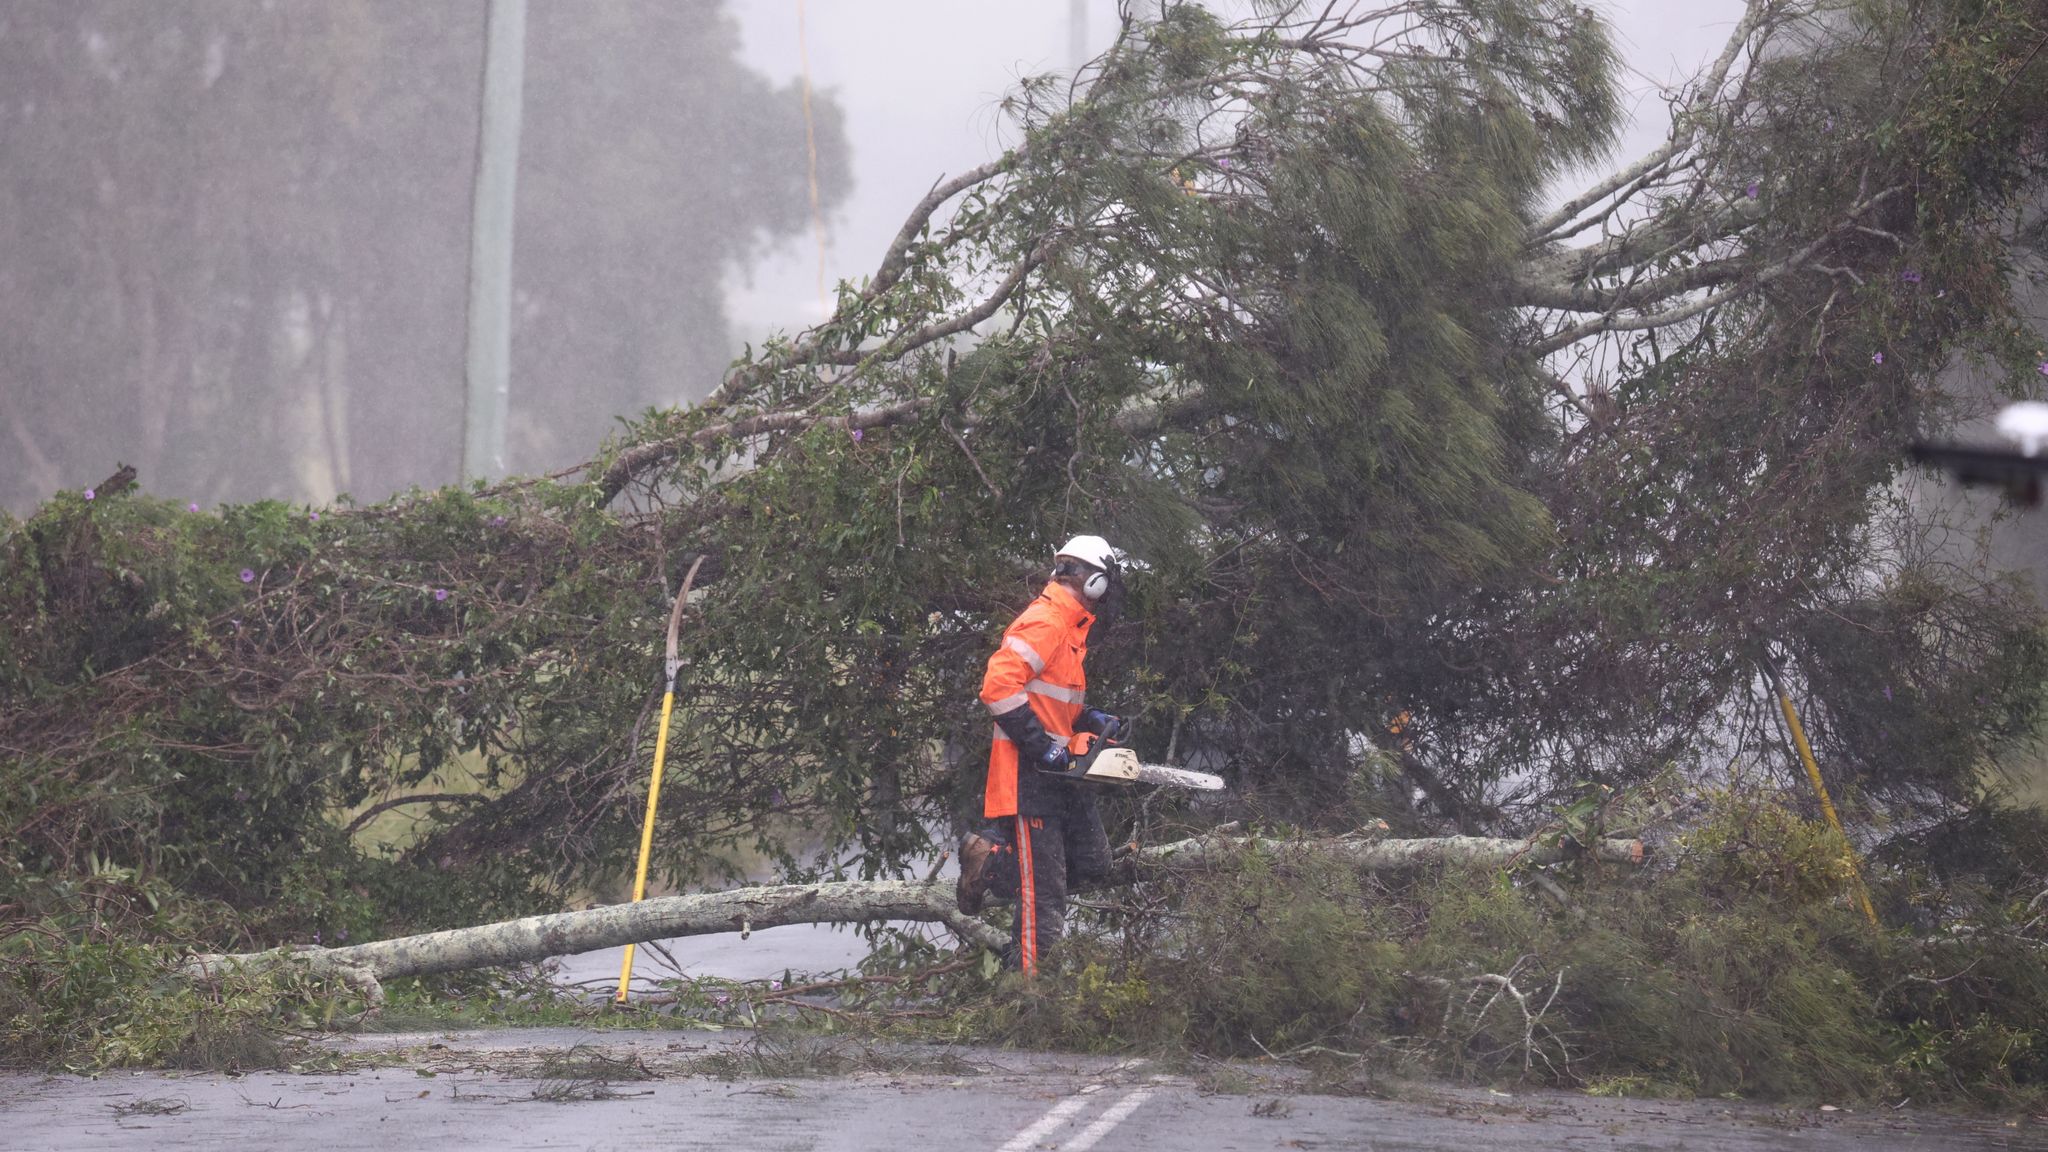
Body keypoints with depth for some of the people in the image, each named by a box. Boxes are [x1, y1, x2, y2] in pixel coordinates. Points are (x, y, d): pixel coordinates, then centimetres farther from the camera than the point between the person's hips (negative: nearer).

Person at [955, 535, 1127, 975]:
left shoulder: (1072, 628, 18)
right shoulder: (1044, 621, -15)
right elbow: (999, 686, -25)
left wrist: (1092, 721, 10)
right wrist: (1043, 747, -23)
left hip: (1059, 773, 10)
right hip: (1029, 774, -10)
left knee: (1091, 863, 11)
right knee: (1044, 892, -9)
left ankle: (991, 860, 15)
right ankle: (1031, 983, -6)